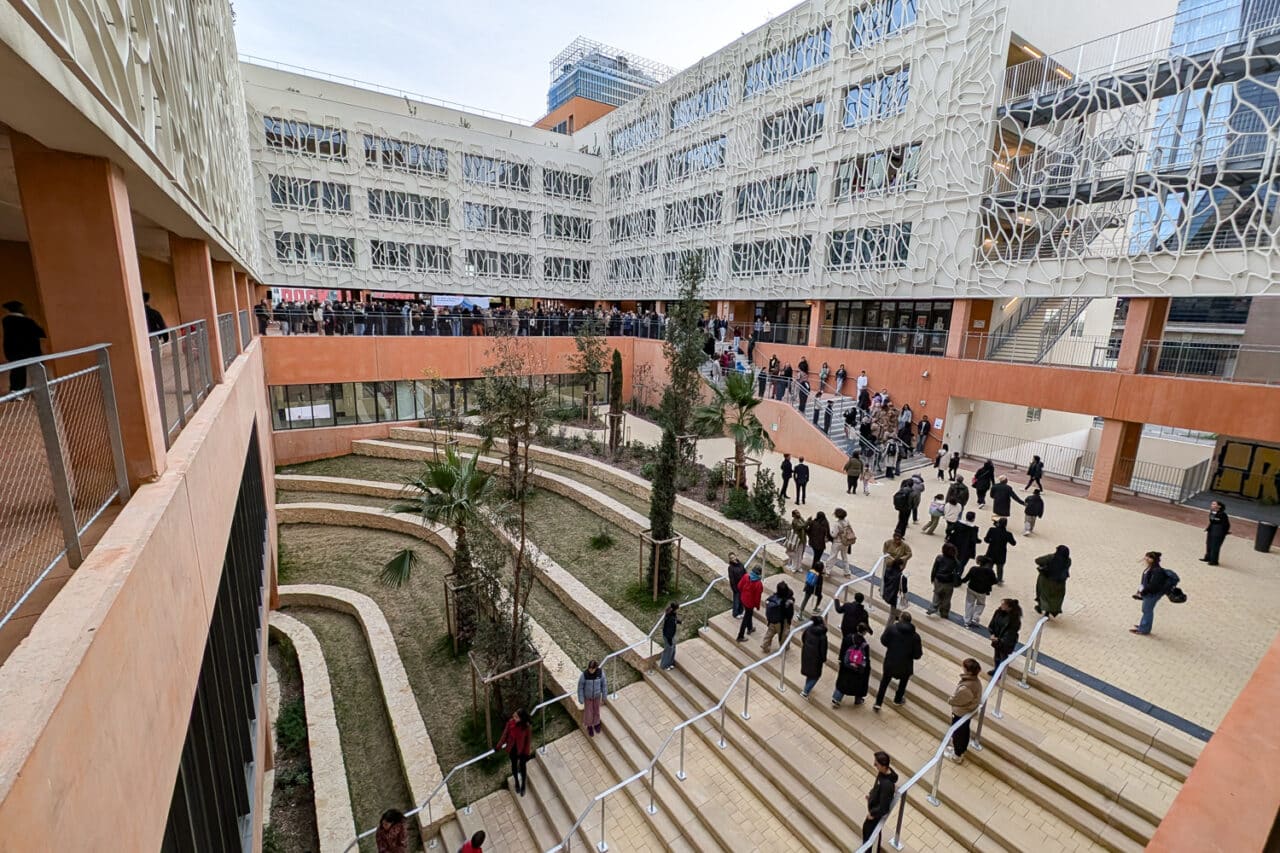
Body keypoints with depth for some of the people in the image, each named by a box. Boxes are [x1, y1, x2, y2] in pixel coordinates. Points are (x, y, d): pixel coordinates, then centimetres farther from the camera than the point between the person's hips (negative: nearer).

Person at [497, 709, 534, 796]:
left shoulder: (527, 726, -32)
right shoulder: (511, 722, -25)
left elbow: (529, 739, -16)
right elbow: (505, 734, -8)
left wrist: (529, 751, -6)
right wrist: (500, 745, 3)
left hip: (522, 750, -3)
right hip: (512, 748, 3)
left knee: (522, 766, 19)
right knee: (514, 765, 25)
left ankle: (523, 786, 47)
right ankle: (517, 783, 54)